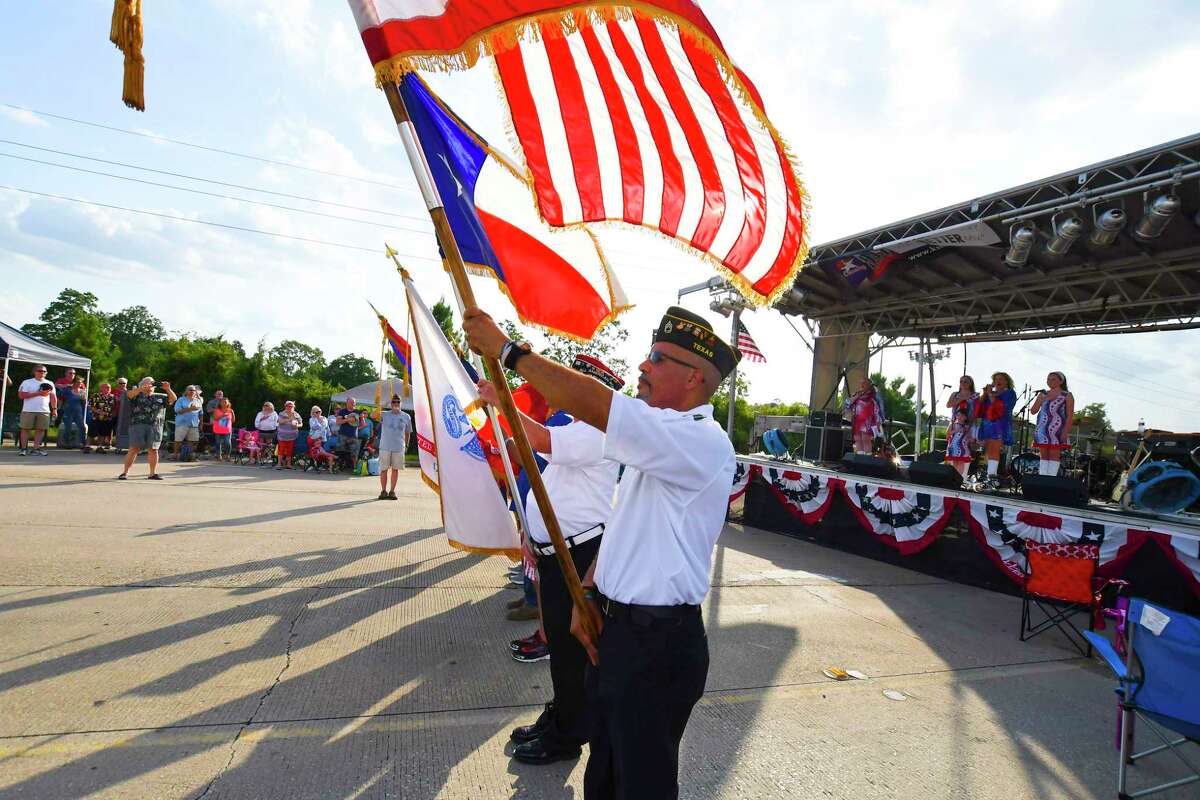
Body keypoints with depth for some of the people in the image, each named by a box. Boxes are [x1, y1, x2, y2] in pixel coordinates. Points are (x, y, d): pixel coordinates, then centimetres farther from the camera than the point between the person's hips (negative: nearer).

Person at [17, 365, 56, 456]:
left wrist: (54, 409, 3)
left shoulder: (49, 384, 14)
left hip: (44, 411, 3)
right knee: (25, 429, 1)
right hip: (28, 410, -3)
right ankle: (23, 448, 6)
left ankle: (35, 448, 4)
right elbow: (21, 395, -8)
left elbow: (53, 397, 13)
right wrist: (37, 393, -13)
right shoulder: (27, 382, 2)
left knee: (41, 429, 0)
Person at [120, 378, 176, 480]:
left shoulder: (160, 397, 20)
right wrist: (142, 388, -20)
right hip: (138, 425, -2)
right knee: (134, 449, -5)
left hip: (155, 426, 2)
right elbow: (129, 395, -8)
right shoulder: (137, 396, 12)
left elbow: (173, 399, 10)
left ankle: (153, 473, 5)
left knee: (153, 449, 1)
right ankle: (125, 472, 2)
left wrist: (168, 389, -6)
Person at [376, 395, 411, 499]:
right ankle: (383, 491, 15)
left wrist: (406, 445, 15)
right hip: (385, 447, -1)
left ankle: (392, 491, 15)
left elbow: (407, 432, 16)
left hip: (399, 447, 2)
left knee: (395, 469, 6)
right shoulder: (384, 415, -1)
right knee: (384, 469, 4)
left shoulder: (406, 417, 6)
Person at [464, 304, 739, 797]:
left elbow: (590, 405, -33)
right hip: (612, 628, 9)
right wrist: (588, 593, 3)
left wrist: (506, 349, -25)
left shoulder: (700, 441, -22)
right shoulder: (661, 444, 11)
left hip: (657, 643, -9)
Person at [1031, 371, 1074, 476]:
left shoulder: (1067, 396, 3)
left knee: (1054, 455, -6)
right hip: (1042, 429, 4)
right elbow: (1033, 410, 8)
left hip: (1057, 430, -4)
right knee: (1044, 455, 4)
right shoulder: (1043, 394, 15)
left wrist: (1065, 432, -14)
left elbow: (1070, 416, -3)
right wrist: (1043, 399, -6)